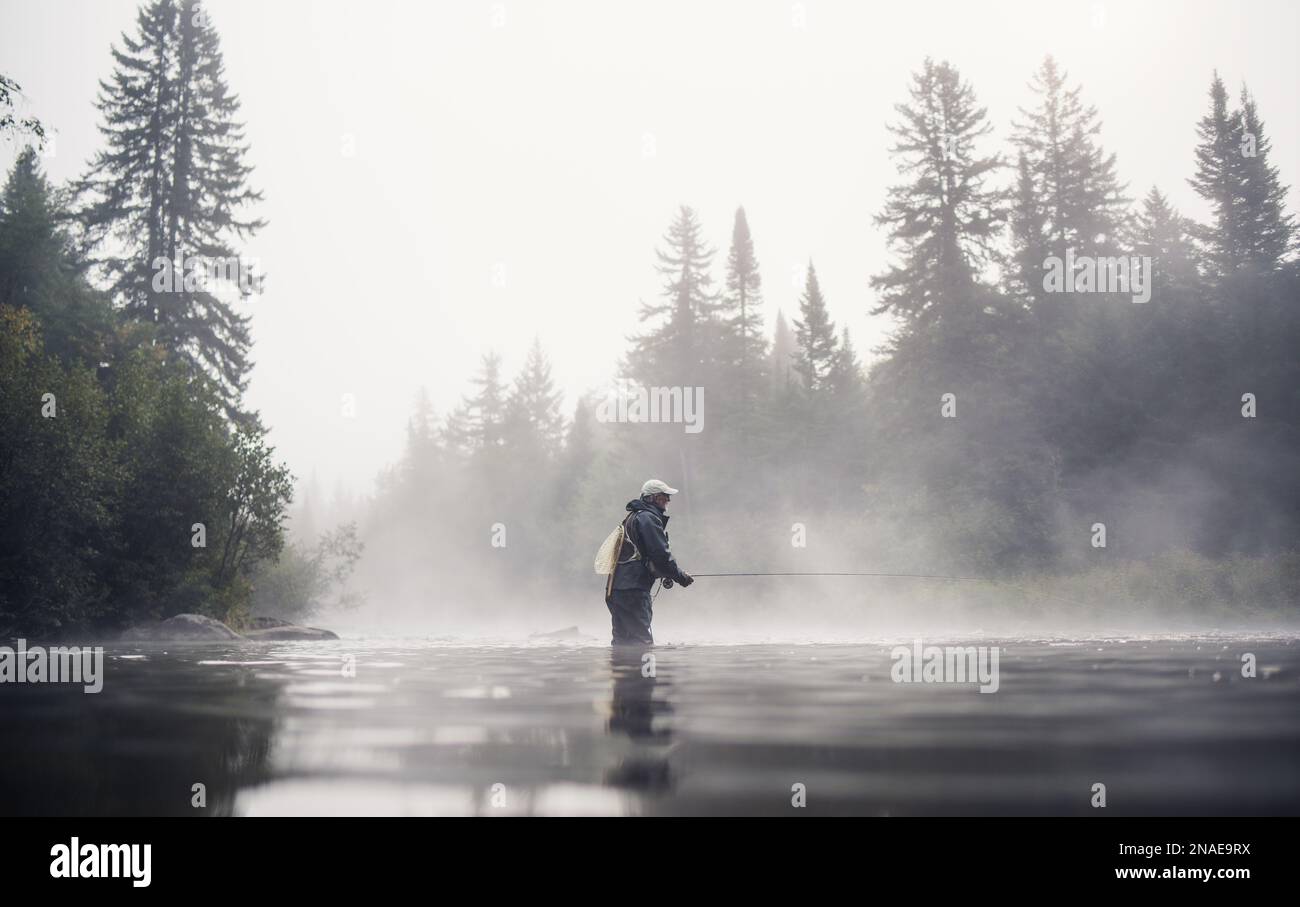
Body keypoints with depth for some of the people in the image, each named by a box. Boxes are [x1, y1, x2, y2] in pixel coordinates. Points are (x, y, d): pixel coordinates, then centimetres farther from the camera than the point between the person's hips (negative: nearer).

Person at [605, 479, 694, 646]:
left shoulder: (632, 517, 22)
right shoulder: (649, 518, -9)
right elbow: (661, 555, -15)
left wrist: (665, 574, 14)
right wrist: (681, 576, -2)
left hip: (615, 589, 10)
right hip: (634, 589, -10)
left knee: (622, 640, 14)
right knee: (641, 640, -13)